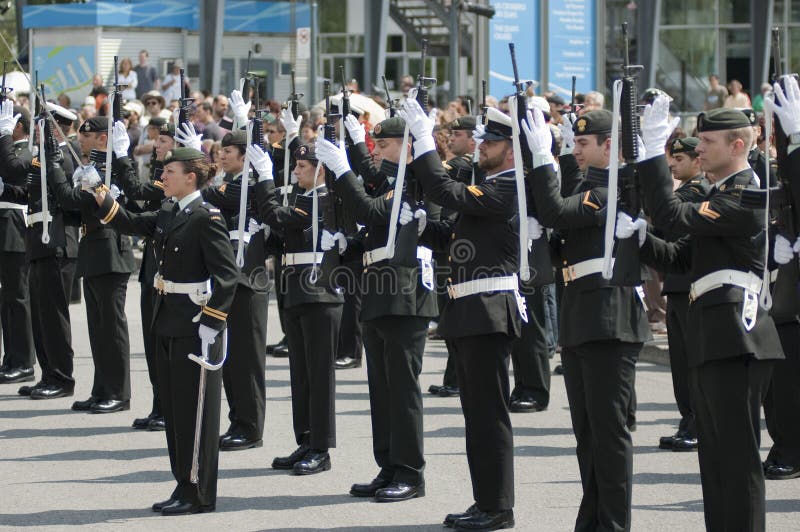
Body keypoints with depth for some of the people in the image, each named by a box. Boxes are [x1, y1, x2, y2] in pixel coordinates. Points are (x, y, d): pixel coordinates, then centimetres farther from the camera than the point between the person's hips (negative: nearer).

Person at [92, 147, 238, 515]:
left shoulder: (206, 218, -15)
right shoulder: (169, 213, 11)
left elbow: (226, 274, -19)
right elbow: (132, 225, 22)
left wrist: (210, 322, -21)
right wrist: (104, 202, 6)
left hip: (194, 328, -9)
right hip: (168, 324, 9)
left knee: (195, 411, -1)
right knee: (174, 408, 13)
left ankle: (200, 495, 6)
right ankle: (185, 485, 22)